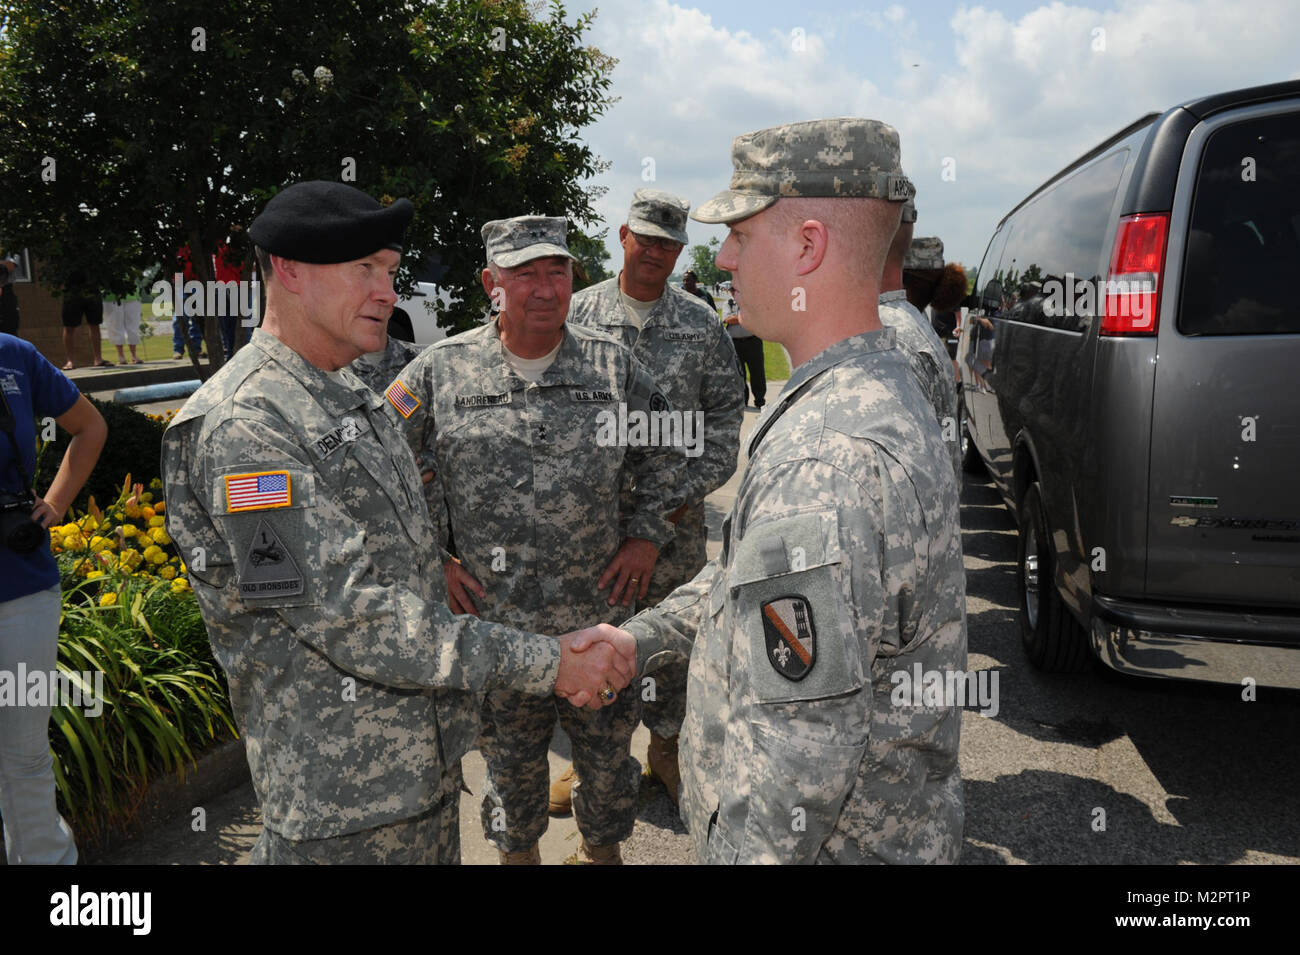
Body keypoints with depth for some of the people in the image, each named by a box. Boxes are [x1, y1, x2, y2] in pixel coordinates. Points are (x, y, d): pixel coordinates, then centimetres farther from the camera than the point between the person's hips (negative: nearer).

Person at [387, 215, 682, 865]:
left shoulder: (613, 365, 0)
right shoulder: (440, 371, -5)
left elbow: (665, 451, 12)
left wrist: (647, 535, 5)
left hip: (599, 617, 2)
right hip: (493, 622, -1)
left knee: (607, 748, 17)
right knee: (509, 758, 17)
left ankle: (604, 847, 43)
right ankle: (516, 849, 43)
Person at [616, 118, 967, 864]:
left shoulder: (831, 462, -32)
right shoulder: (877, 392, 3)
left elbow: (805, 752, -31)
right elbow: (753, 574, 13)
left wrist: (745, 850, -21)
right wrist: (634, 642, 13)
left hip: (841, 843, -9)